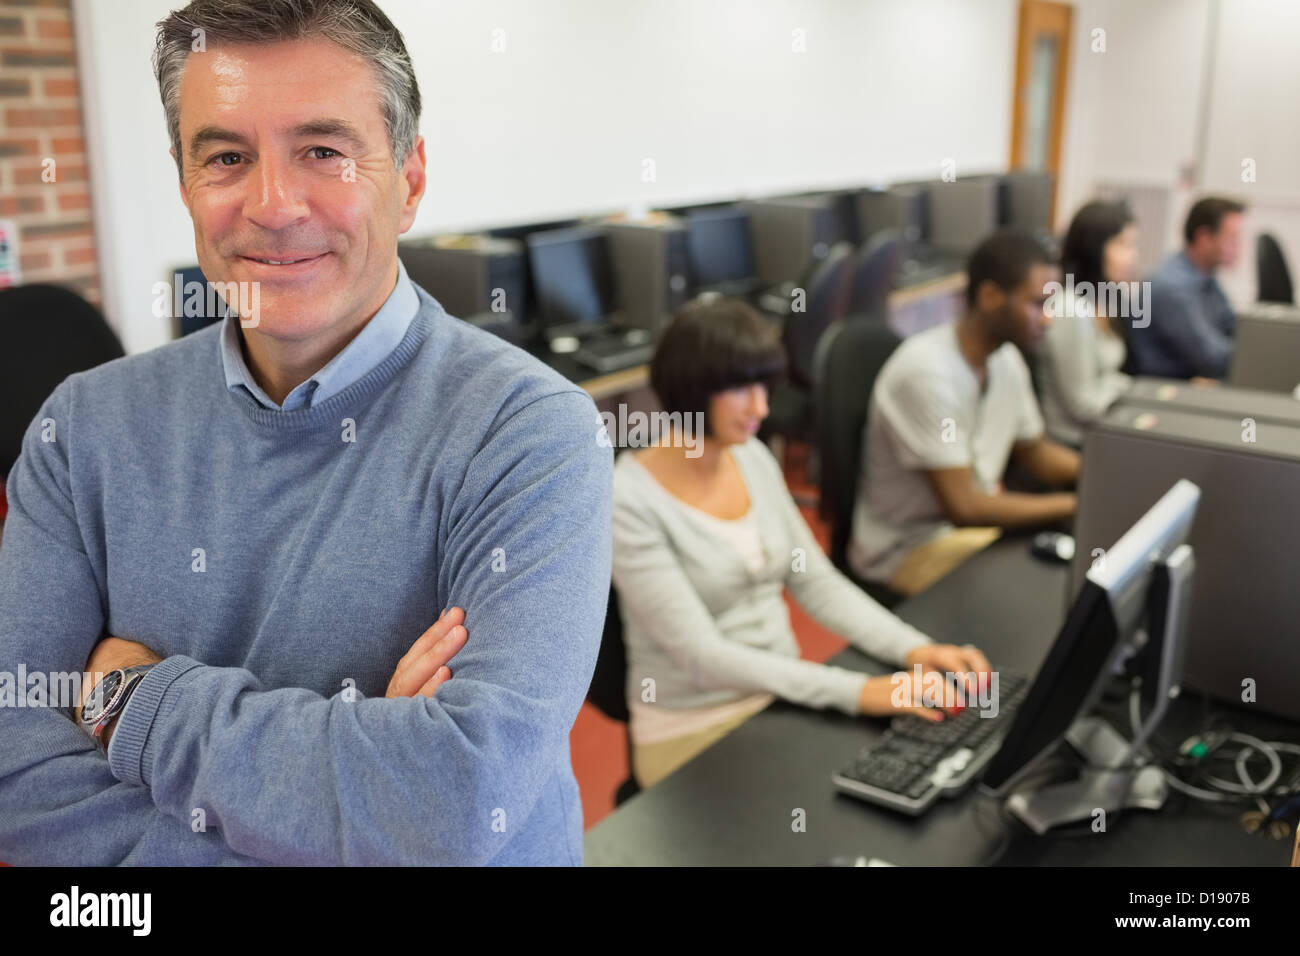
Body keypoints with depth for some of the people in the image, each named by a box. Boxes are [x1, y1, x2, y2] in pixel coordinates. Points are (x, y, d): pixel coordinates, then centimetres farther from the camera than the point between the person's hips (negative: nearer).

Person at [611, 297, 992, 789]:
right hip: (695, 730, -6)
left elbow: (816, 582, 7)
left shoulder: (753, 459, 1)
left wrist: (912, 648, -9)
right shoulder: (629, 501, -20)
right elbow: (700, 654, -24)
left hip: (784, 697, 6)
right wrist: (856, 691, -28)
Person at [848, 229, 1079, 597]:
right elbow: (963, 507, -26)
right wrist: (1076, 505, -21)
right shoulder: (928, 373, -27)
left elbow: (1034, 453, 13)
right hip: (908, 549, -8)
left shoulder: (1006, 359, -2)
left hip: (978, 518, 8)